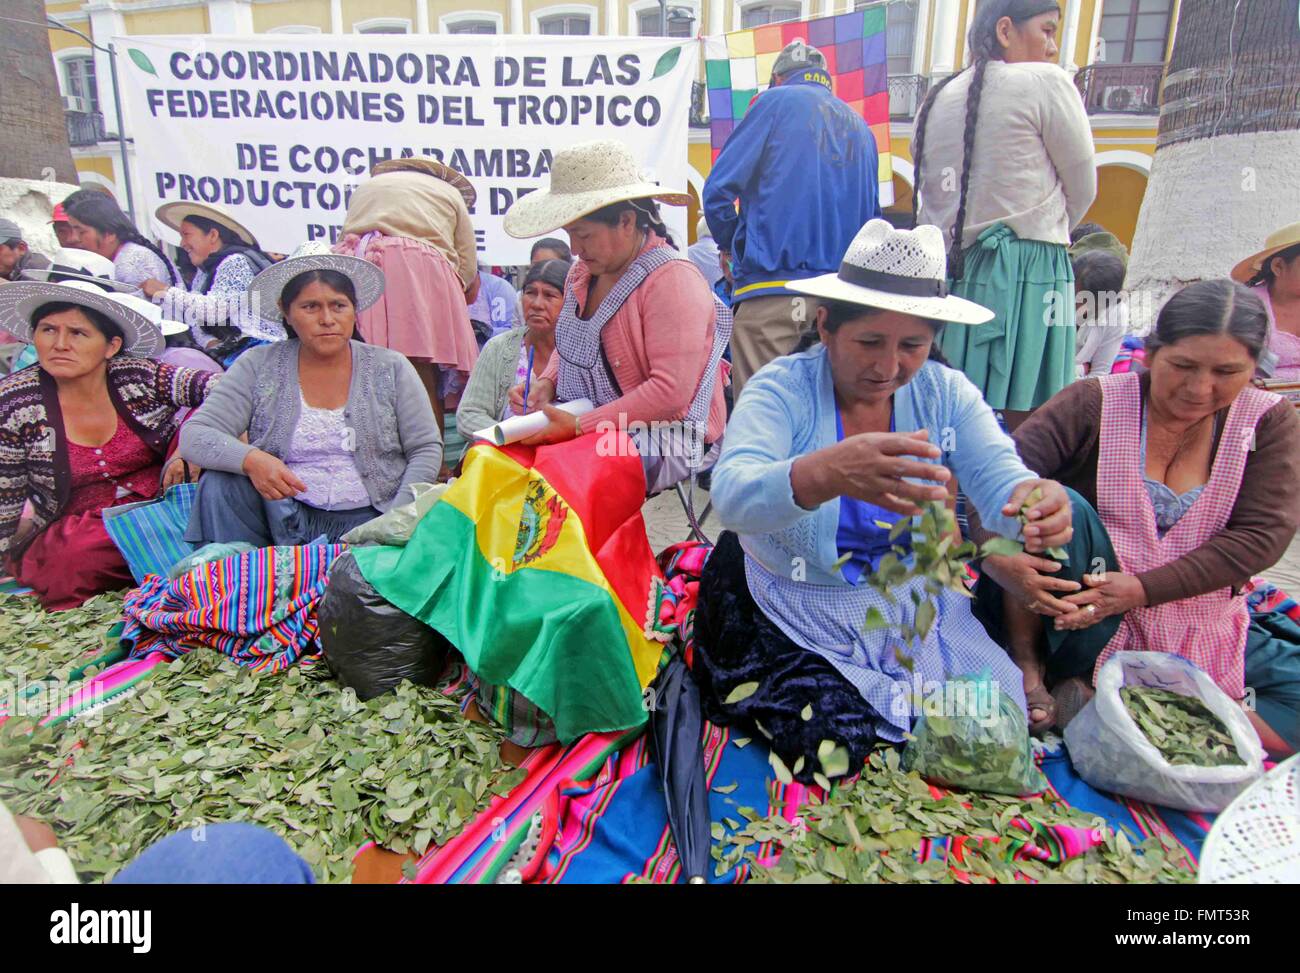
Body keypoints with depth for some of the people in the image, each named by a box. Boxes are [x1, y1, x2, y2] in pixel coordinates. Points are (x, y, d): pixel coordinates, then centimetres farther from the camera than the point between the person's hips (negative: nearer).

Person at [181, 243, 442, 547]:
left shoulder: (390, 369, 3)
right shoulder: (257, 367, 4)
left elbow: (427, 449, 2)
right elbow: (194, 436, -3)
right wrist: (250, 459, -25)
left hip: (366, 519, -2)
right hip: (284, 516, 3)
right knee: (221, 483, -23)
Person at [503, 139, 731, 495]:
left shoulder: (672, 280, -16)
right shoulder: (584, 272, 11)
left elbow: (672, 391, -23)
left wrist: (581, 426, -22)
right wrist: (546, 383, 4)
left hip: (663, 437, -8)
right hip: (587, 425, 8)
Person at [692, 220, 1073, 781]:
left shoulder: (945, 393, -4)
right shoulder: (781, 389, -18)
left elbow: (999, 479, -16)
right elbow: (731, 494, -35)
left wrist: (1037, 500, -42)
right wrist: (828, 473, -57)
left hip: (911, 606, 4)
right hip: (795, 614, -4)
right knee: (834, 746, -18)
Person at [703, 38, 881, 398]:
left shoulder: (777, 102, 5)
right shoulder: (861, 128, 21)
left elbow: (718, 189, -1)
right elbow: (871, 217, 22)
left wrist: (732, 247, 13)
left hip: (771, 287, -6)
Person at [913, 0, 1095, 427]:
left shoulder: (935, 100, 15)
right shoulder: (1045, 82, -1)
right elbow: (1083, 189, 5)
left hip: (947, 274, 6)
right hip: (1025, 273, -6)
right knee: (1027, 431, -3)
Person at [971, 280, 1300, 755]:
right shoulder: (1096, 404, -8)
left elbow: (1261, 536, -9)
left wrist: (1143, 588, -22)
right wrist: (995, 554, -39)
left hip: (1199, 629, 4)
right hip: (1078, 615, -3)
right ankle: (1028, 670, -17)